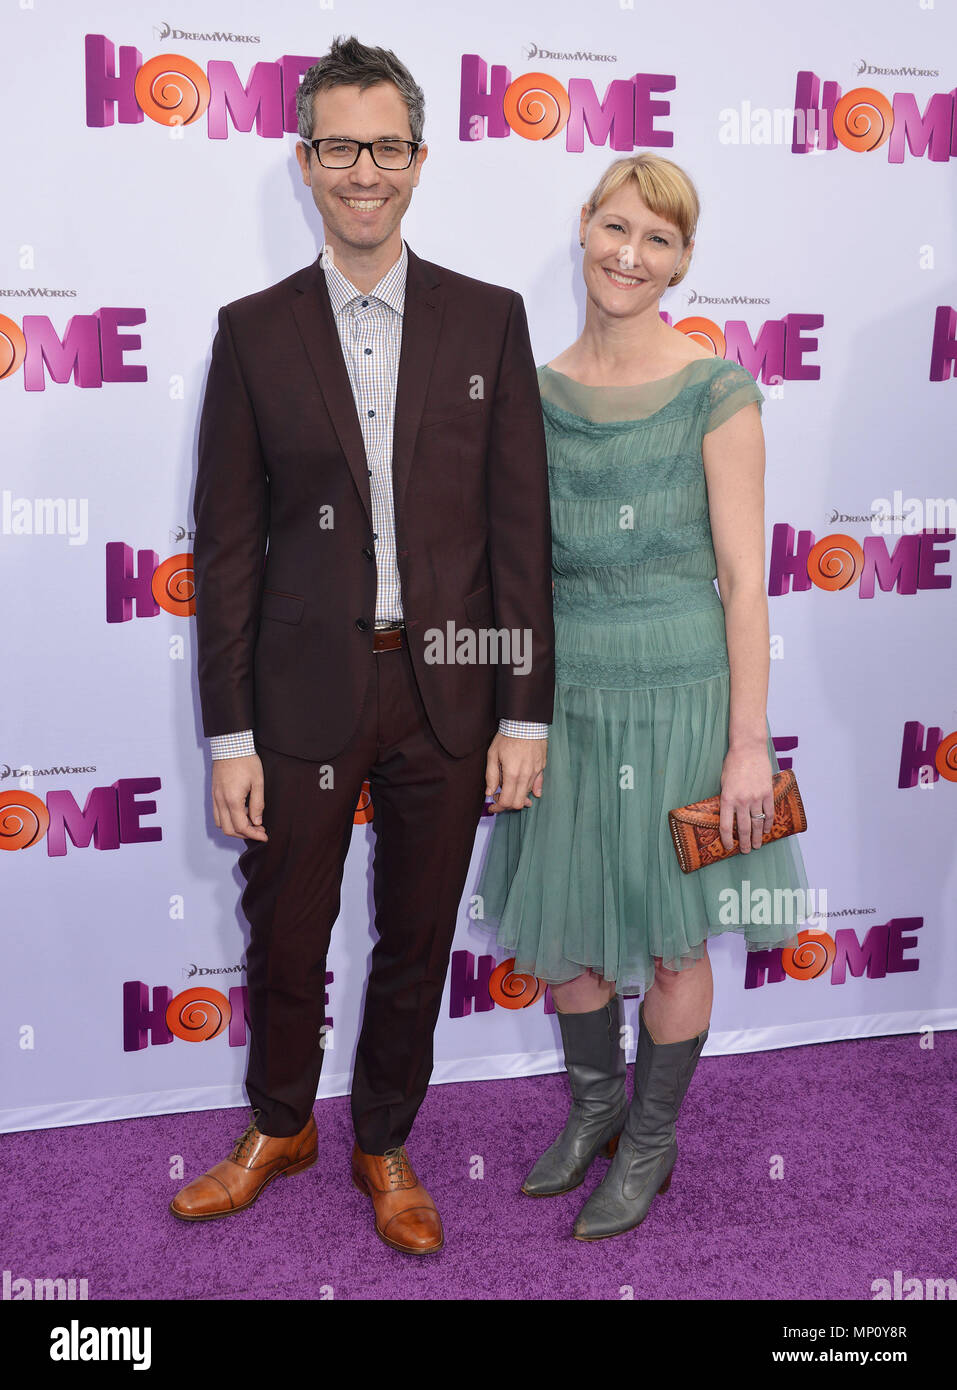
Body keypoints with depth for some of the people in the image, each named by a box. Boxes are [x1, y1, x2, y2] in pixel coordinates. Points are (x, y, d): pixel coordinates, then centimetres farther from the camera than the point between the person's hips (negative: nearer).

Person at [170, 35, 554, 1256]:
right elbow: (226, 545, 0)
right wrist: (229, 736, -4)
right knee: (284, 940, 13)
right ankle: (279, 1127, 41)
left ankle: (386, 1146, 38)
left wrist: (526, 712, -3)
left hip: (447, 693, 1)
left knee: (417, 945, 14)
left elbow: (520, 527, 0)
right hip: (304, 695, 0)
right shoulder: (254, 331, 1)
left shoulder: (488, 320, 2)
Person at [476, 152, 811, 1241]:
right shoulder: (536, 392, 4)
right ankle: (594, 1102, 41)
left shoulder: (716, 391, -8)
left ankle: (651, 1143, 33)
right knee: (557, 927, 14)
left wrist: (749, 741, -11)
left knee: (669, 937, 10)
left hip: (676, 691, -4)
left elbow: (742, 576, -9)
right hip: (563, 692, 4)